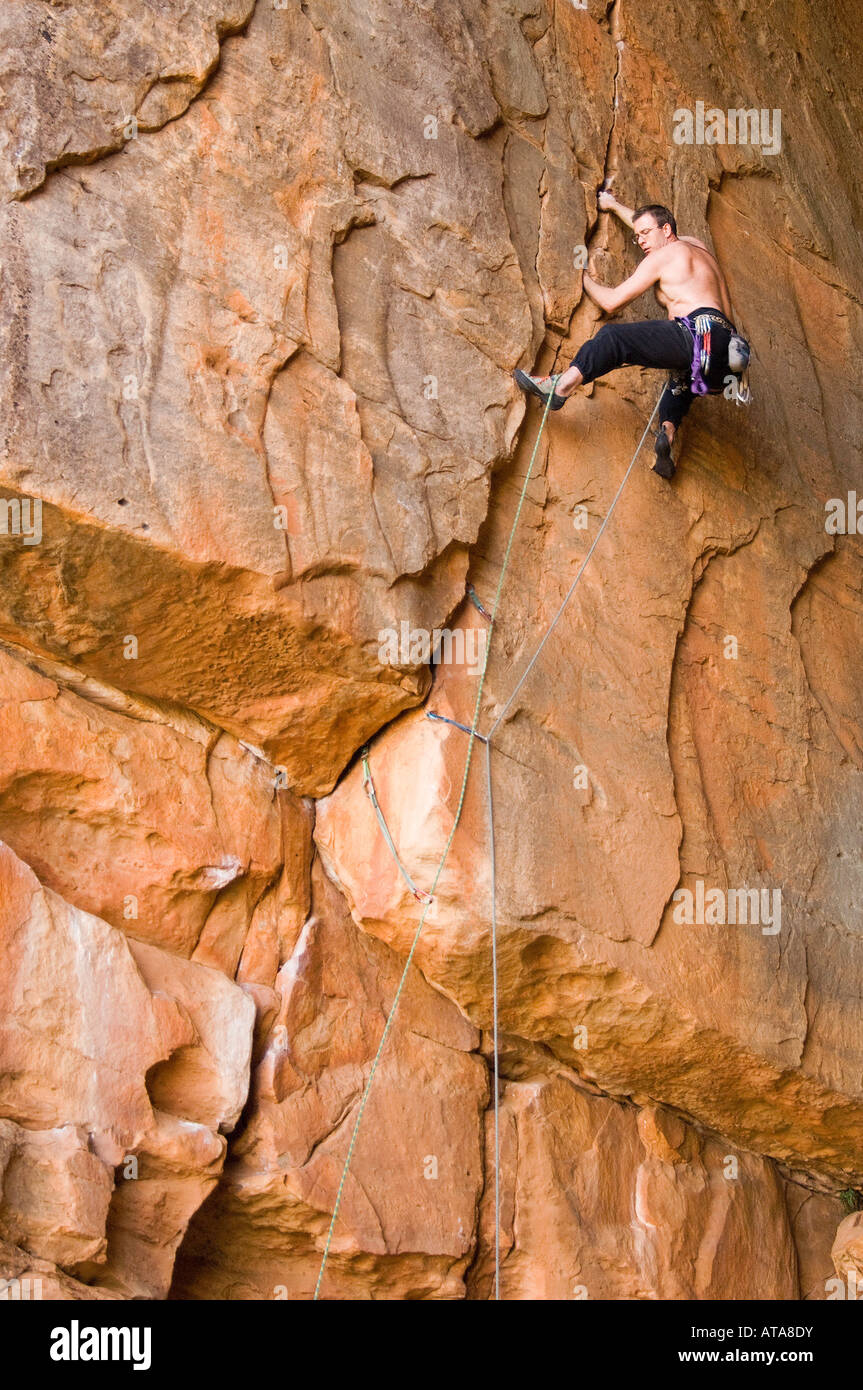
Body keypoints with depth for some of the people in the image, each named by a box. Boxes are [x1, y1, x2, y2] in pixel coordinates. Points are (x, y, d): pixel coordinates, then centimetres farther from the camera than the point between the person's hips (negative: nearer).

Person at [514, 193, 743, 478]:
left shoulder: (662, 256, 5)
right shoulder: (694, 245, 30)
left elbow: (611, 302, 5)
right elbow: (650, 223, 52)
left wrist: (585, 279, 22)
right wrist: (614, 206, 60)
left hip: (701, 335, -9)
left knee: (613, 336, -15)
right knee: (681, 381, 37)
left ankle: (561, 387, -25)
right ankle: (668, 429, 7)